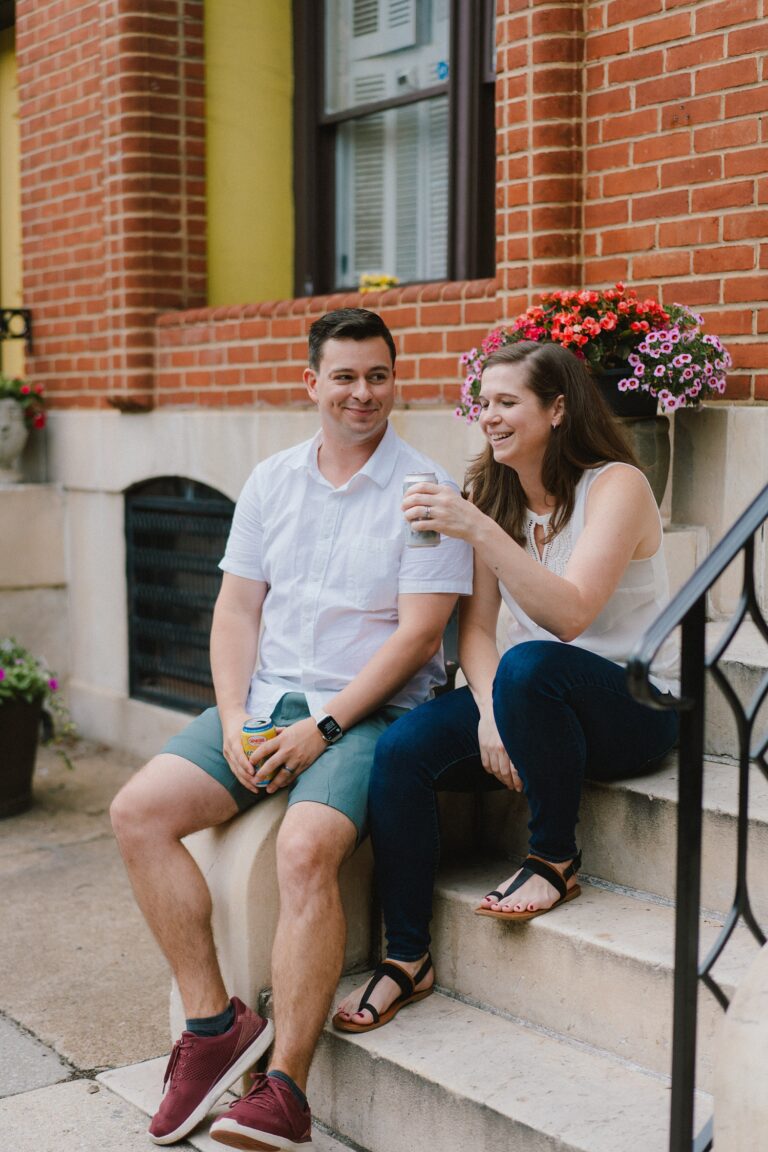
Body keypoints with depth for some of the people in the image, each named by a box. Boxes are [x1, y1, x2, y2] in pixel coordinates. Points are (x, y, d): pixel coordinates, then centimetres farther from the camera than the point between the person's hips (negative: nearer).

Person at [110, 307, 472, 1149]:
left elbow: (418, 633, -10)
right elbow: (236, 610, 10)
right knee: (138, 811, -13)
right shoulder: (272, 481, 12)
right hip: (266, 700, 6)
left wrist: (324, 727, -16)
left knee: (305, 849, -31)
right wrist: (235, 721, -5)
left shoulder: (423, 491, -4)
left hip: (369, 713, -5)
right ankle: (215, 1021, -6)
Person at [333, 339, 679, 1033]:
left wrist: (479, 531, -35)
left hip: (633, 705, -6)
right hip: (535, 704, 6)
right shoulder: (490, 495, 7)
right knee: (401, 752, -20)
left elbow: (568, 615, -27)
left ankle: (556, 862, -16)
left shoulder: (615, 486, -12)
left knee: (530, 665, -39)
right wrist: (489, 711, -18)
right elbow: (475, 625, 1)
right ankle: (407, 959, -8)